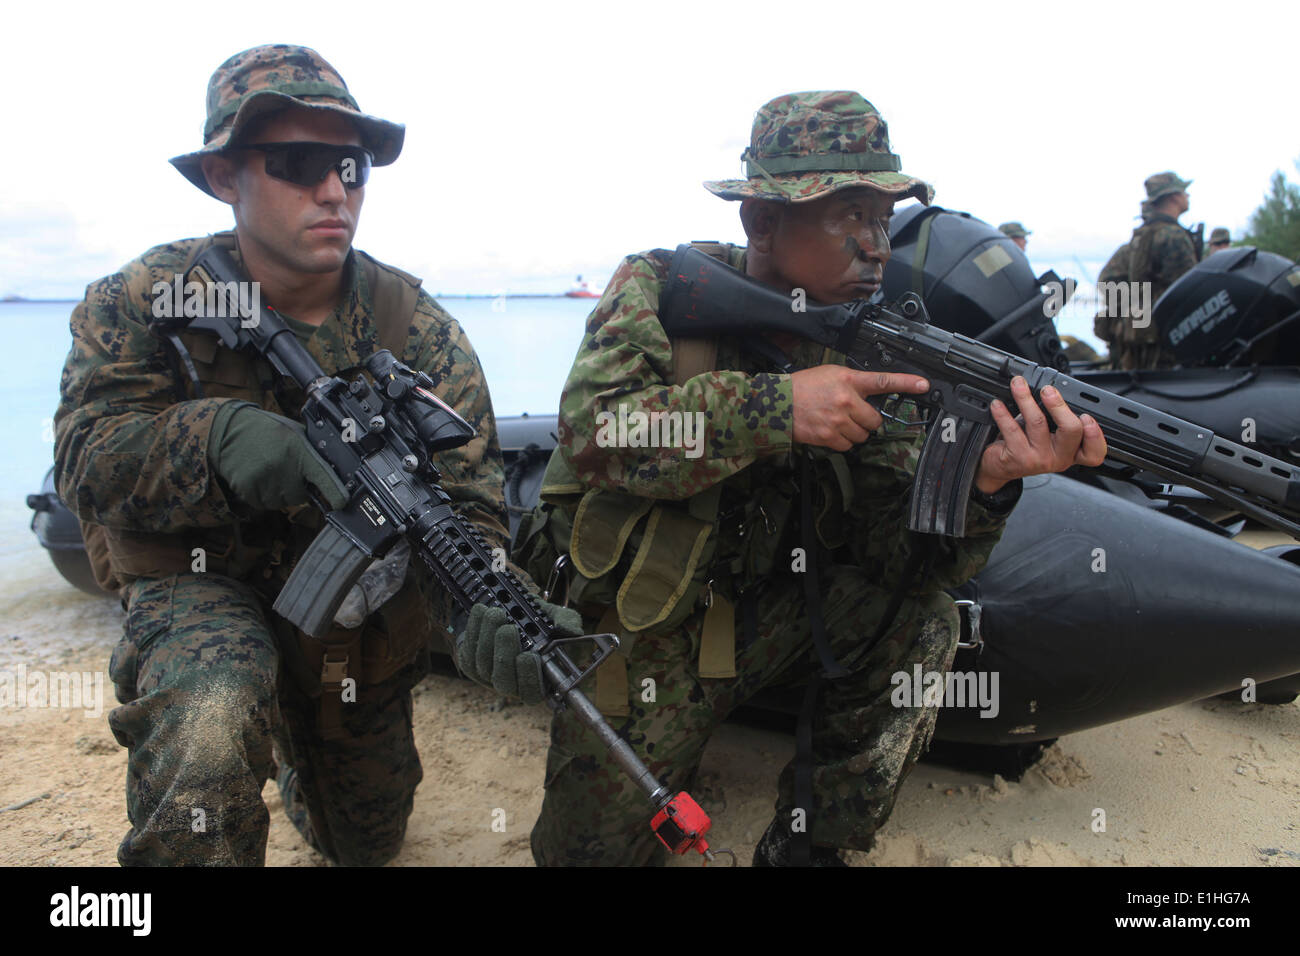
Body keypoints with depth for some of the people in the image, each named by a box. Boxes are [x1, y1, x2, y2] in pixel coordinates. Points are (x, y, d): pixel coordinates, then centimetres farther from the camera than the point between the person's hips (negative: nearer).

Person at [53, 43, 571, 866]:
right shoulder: (146, 299, -13)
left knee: (369, 838, 24)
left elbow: (473, 503, -21)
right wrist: (216, 432, -40)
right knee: (207, 730, -40)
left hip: (354, 610, 3)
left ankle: (297, 746, 58)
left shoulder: (417, 329, -15)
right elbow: (87, 453, -19)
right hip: (203, 583, -2)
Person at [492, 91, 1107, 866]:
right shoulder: (661, 286, -11)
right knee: (594, 845, -7)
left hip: (769, 617, 3)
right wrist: (774, 405, -37)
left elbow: (900, 550, -14)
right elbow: (592, 429, -28)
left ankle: (811, 844, -1)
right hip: (636, 632, -2)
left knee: (920, 619, -17)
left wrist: (985, 482, -35)